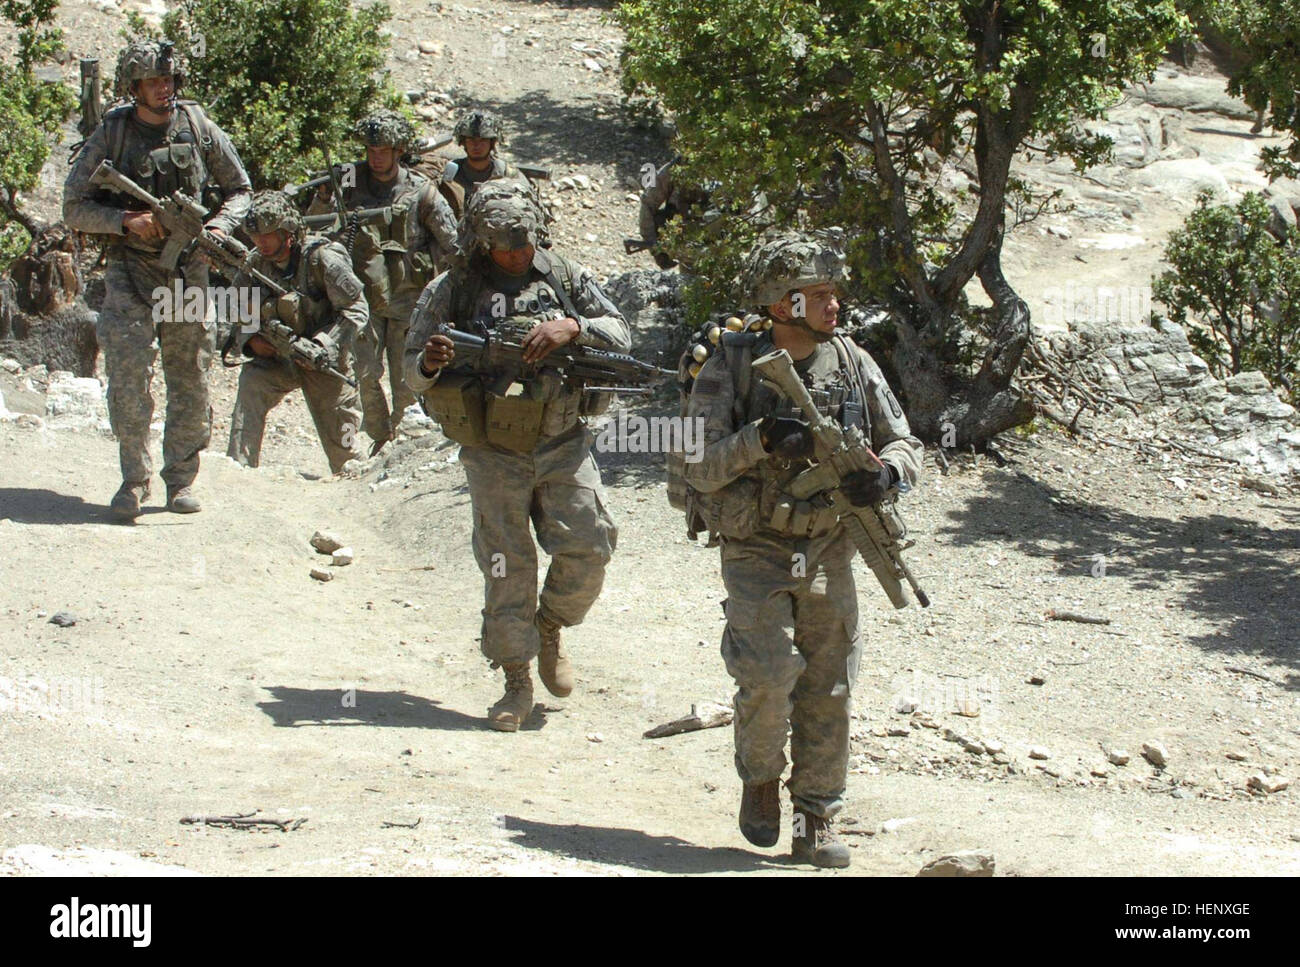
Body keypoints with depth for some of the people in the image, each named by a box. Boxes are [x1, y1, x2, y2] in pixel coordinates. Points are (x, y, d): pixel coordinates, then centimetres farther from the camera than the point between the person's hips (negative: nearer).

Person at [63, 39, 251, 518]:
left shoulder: (199, 128, 1)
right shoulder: (111, 134, -4)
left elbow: (240, 189, 12)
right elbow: (74, 209, -2)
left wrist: (221, 225, -8)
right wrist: (126, 221, -18)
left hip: (189, 272, 2)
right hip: (131, 274, -2)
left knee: (191, 381, 5)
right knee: (128, 377, -13)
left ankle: (181, 480, 17)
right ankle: (134, 479, -2)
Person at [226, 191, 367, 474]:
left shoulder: (322, 258, -18)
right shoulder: (256, 265, -4)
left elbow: (356, 310, -17)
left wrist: (323, 346, -27)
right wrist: (251, 338, -12)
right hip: (280, 356, 3)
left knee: (340, 443, 0)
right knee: (251, 380, -25)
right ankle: (238, 468, -27)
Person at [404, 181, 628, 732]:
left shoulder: (564, 278, 5)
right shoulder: (451, 292, 1)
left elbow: (621, 335, 4)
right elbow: (412, 370, 4)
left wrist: (573, 327, -15)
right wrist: (431, 363, -20)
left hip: (563, 443, 1)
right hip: (493, 453, -1)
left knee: (588, 549, -8)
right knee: (507, 567, -1)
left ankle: (550, 629, 20)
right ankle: (516, 682, 10)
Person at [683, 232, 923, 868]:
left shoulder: (852, 364, 0)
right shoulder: (730, 368, -10)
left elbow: (905, 445, 6)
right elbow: (698, 468, -12)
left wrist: (885, 474, -17)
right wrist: (760, 440, -27)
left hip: (828, 553, 4)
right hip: (756, 553, -3)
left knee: (828, 689, 3)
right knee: (769, 674, -17)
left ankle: (816, 823, 13)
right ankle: (759, 779, 11)